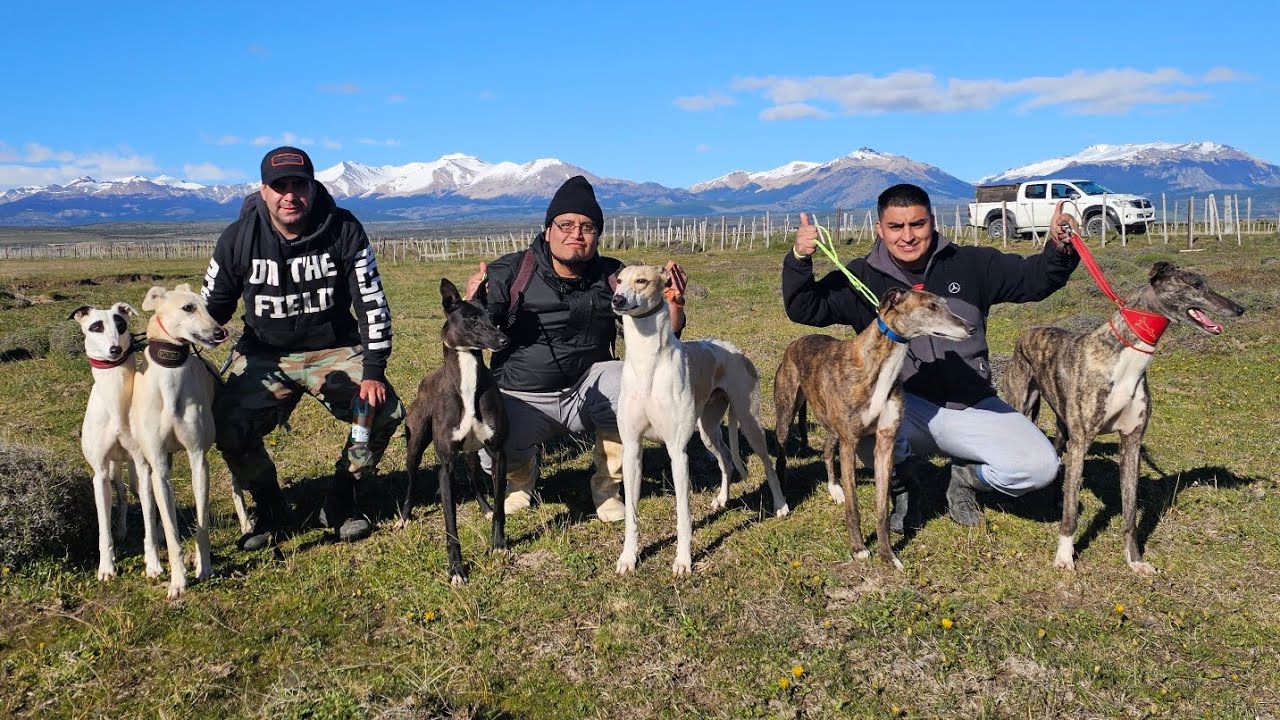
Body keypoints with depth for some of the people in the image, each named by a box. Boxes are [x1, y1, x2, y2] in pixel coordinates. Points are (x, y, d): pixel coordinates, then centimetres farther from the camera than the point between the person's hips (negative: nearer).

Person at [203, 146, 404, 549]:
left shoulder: (343, 231, -13)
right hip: (264, 356, 1)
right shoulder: (238, 240, -9)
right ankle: (269, 508, 9)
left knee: (385, 410, -21)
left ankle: (340, 503, 4)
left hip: (335, 349, 0)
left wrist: (373, 371, -16)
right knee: (228, 426, -22)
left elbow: (372, 301, -11)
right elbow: (213, 306, 3)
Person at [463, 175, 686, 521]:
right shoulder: (509, 272, -9)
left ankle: (608, 486, 0)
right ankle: (521, 476, 14)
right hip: (524, 399, -1)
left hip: (589, 389, 2)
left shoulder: (614, 278, -3)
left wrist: (673, 305, -20)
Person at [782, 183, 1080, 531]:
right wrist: (799, 260, -22)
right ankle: (899, 487, 2)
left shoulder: (971, 264, 3)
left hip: (971, 404, 2)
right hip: (906, 408, -2)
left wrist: (1059, 251, -14)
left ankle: (966, 476, 18)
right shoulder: (862, 278, -1)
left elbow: (1033, 279, 7)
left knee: (1040, 467, -17)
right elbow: (805, 310, -5)